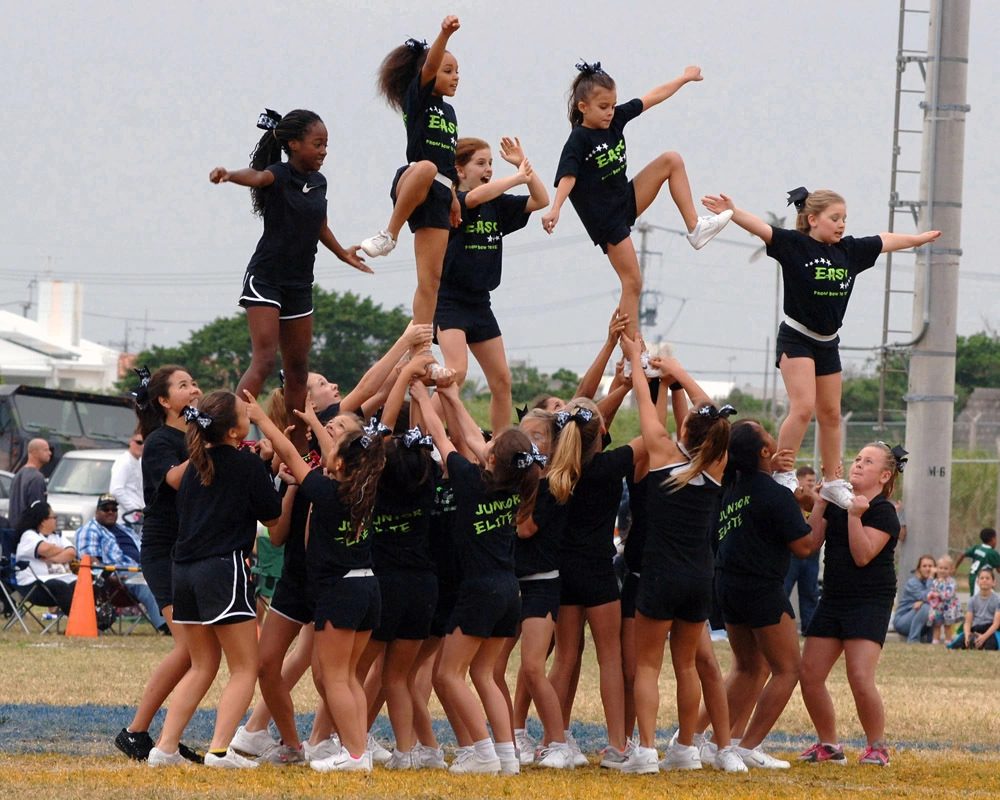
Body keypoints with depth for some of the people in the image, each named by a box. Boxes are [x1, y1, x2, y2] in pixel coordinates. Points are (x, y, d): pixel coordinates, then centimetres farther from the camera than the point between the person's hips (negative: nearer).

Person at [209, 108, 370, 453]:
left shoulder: (318, 182, 8)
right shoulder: (279, 175, -13)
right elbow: (256, 177, -37)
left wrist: (342, 252, 34)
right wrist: (228, 175, -57)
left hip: (299, 284, 7)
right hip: (265, 279, -7)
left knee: (298, 372, 9)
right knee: (263, 362, -19)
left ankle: (299, 452, 13)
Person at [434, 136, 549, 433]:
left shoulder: (497, 205, 9)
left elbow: (541, 200, 10)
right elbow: (474, 197, -33)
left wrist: (522, 164, -2)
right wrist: (519, 177, -25)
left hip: (479, 302, 8)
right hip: (449, 300, -8)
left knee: (501, 381, 9)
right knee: (457, 372, -25)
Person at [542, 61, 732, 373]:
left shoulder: (616, 118, 2)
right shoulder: (578, 140, -18)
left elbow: (652, 98, 12)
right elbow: (567, 175, -31)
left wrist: (684, 78, 21)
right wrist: (555, 208, -47)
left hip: (627, 200, 8)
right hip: (604, 217, -8)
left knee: (672, 160, 0)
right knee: (632, 282, -7)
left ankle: (695, 228, 3)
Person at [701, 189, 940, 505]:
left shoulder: (850, 250, 3)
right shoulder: (795, 245, -13)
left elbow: (886, 241, 19)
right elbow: (761, 228, -27)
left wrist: (920, 239, 33)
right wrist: (732, 212, -44)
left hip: (828, 343, 6)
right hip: (797, 338, -6)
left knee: (830, 414, 12)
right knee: (803, 408, -18)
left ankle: (832, 480, 23)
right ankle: (782, 475, -9)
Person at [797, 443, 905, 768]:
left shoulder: (883, 512, -8)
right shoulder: (836, 504, 12)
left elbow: (863, 555, -18)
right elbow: (810, 544, 5)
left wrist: (855, 515, -25)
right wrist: (818, 506, -2)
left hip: (870, 603, -7)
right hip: (833, 600, 7)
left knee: (860, 678, -18)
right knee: (809, 674, 1)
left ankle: (877, 746, -1)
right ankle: (829, 745, 15)